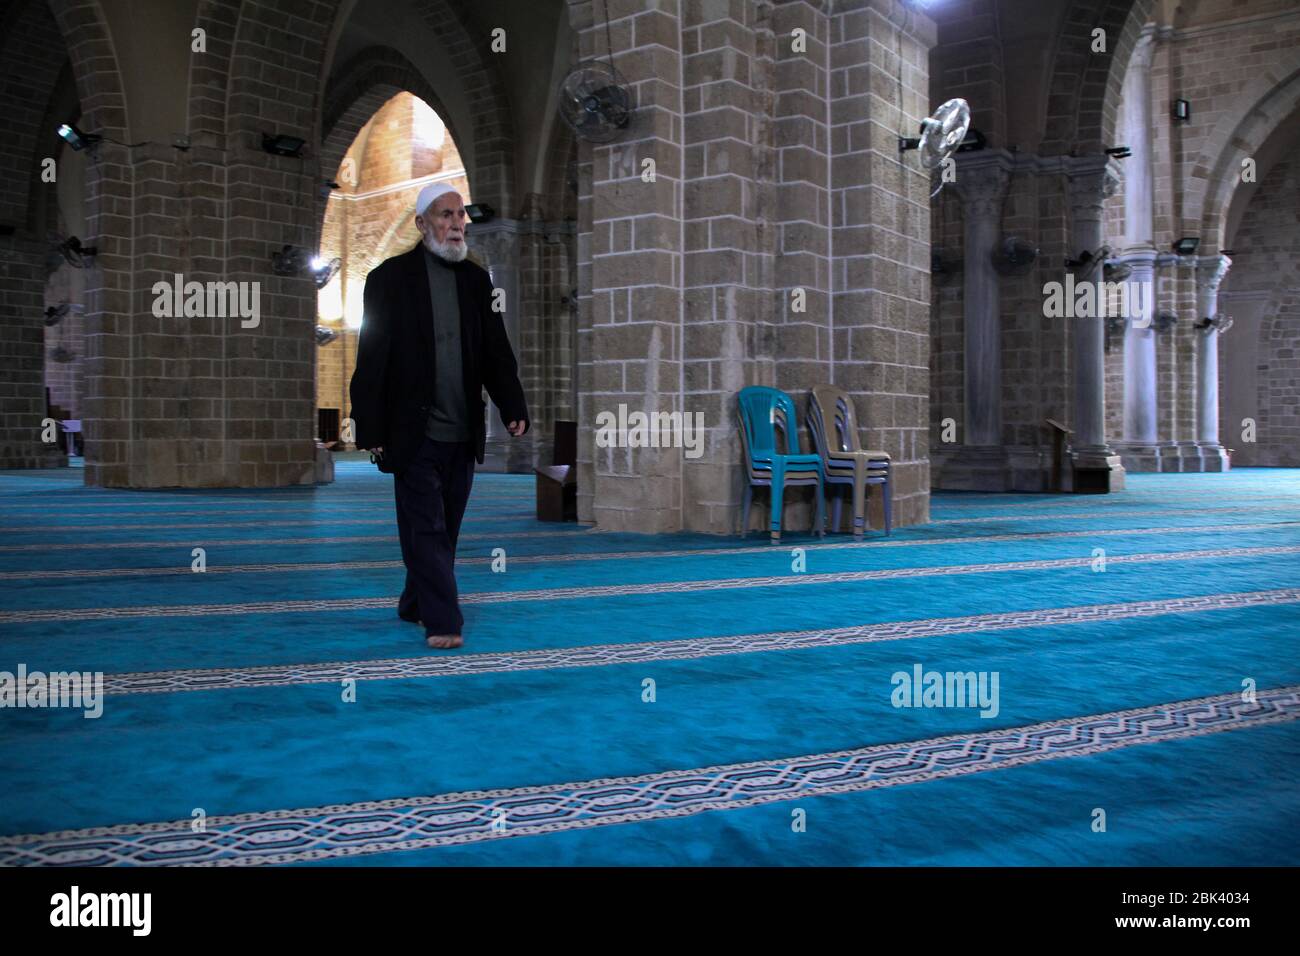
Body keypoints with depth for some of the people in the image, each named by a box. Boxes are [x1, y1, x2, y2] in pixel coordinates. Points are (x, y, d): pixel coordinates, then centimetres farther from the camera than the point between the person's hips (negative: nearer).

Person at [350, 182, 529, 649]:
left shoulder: (476, 278, 10)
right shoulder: (390, 277, -3)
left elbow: (496, 351, 10)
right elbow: (372, 358, -5)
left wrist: (513, 408, -1)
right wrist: (371, 430, -10)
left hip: (463, 434, 5)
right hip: (414, 431, -5)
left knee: (445, 528, 13)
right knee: (425, 528, -3)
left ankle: (414, 605, 28)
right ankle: (442, 622, 2)